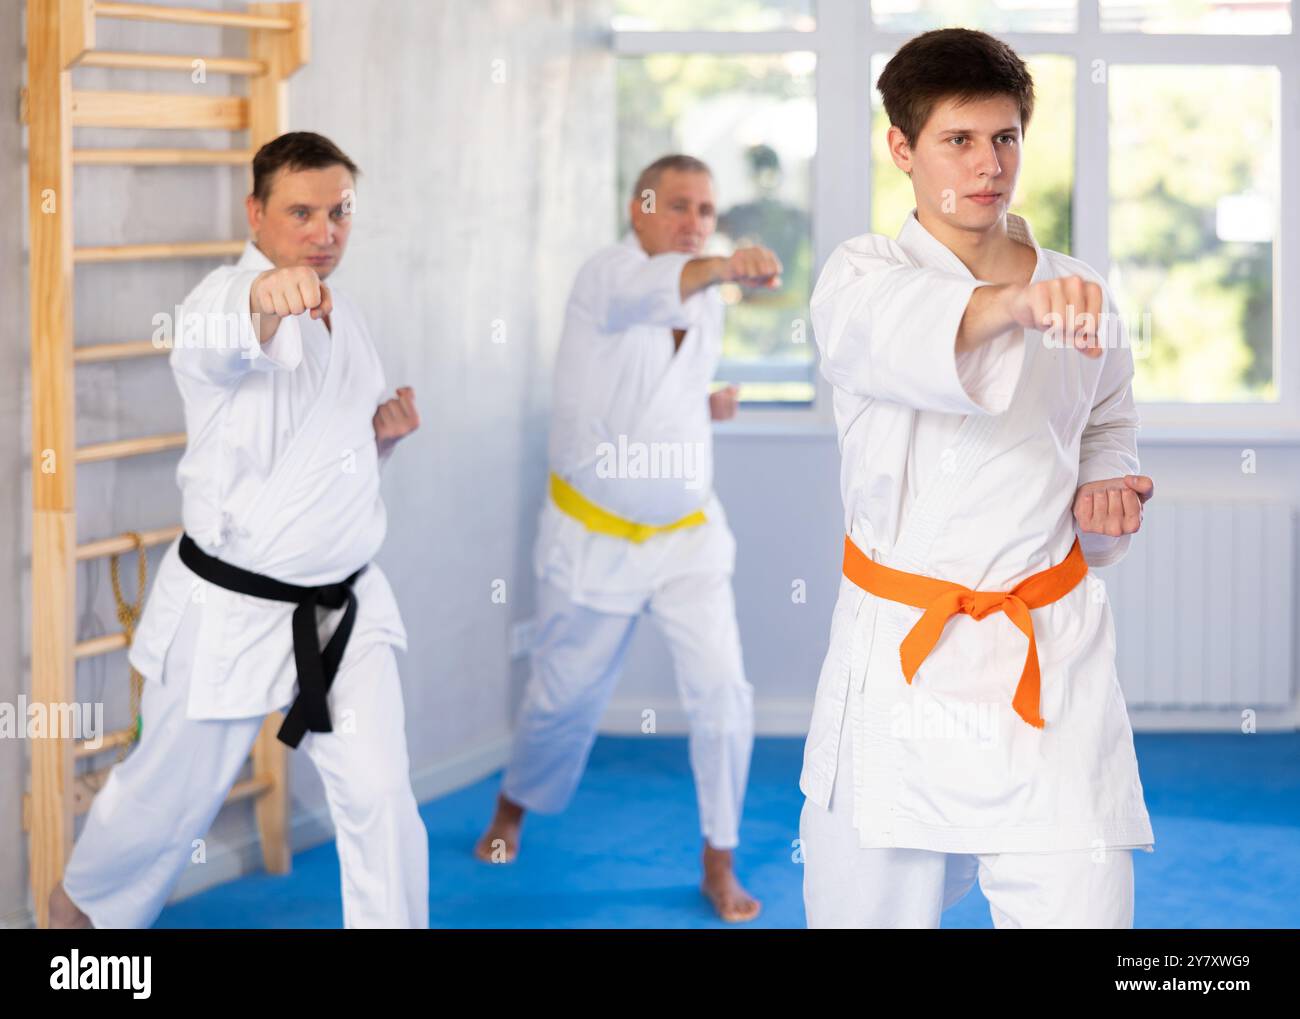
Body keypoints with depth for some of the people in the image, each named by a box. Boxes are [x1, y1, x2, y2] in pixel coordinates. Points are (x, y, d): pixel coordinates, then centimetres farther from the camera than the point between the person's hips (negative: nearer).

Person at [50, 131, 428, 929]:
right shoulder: (226, 292, -16)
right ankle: (85, 904, 41)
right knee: (171, 796, 12)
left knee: (379, 795, -3)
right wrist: (262, 298, -66)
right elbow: (216, 342, -43)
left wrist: (384, 430, -2)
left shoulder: (343, 318, 8)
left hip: (346, 606, 5)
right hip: (231, 613, -5)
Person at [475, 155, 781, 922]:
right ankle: (515, 809, 42)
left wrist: (708, 407, -3)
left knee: (722, 693, -9)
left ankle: (719, 864, 5)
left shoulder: (708, 306, 2)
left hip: (688, 534, 4)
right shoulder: (608, 275, -17)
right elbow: (651, 290, -44)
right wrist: (729, 269, -65)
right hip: (596, 537, -4)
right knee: (566, 698, 11)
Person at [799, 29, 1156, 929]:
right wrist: (1015, 304, -49)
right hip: (899, 651, -2)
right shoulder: (863, 274, -3)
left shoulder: (1080, 297, 9)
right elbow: (891, 332, -28)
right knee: (866, 906, 7)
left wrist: (1105, 492, 1)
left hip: (1051, 660, 2)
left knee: (1082, 906, -5)